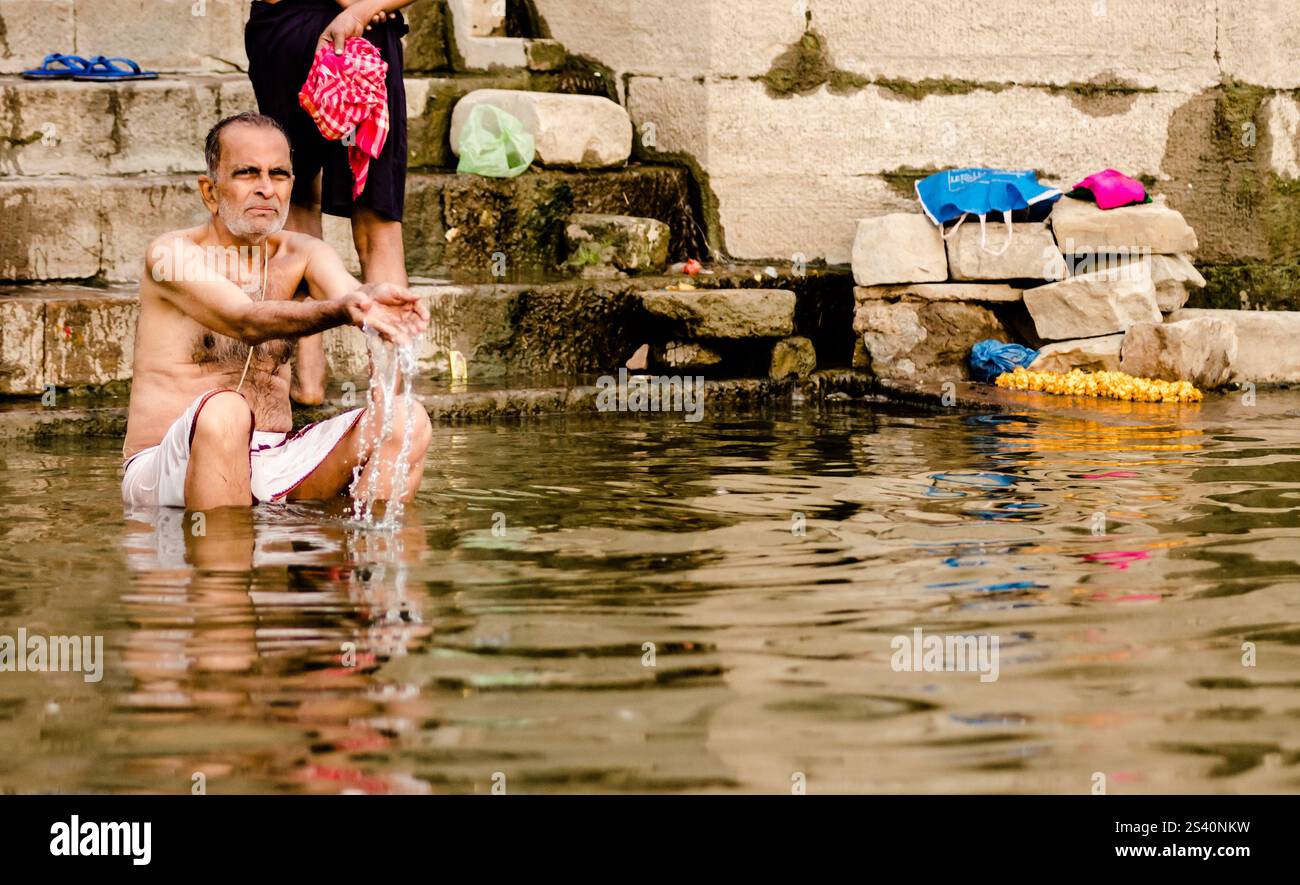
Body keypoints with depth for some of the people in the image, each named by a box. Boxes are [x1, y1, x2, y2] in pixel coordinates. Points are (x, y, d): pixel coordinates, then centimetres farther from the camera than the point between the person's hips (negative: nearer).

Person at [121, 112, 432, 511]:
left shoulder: (304, 254, 9)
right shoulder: (171, 255, -7)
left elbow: (347, 291, -14)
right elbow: (244, 321, -25)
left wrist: (374, 301, -41)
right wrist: (340, 311, -44)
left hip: (271, 470, 5)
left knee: (406, 419, -12)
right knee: (224, 412, -37)